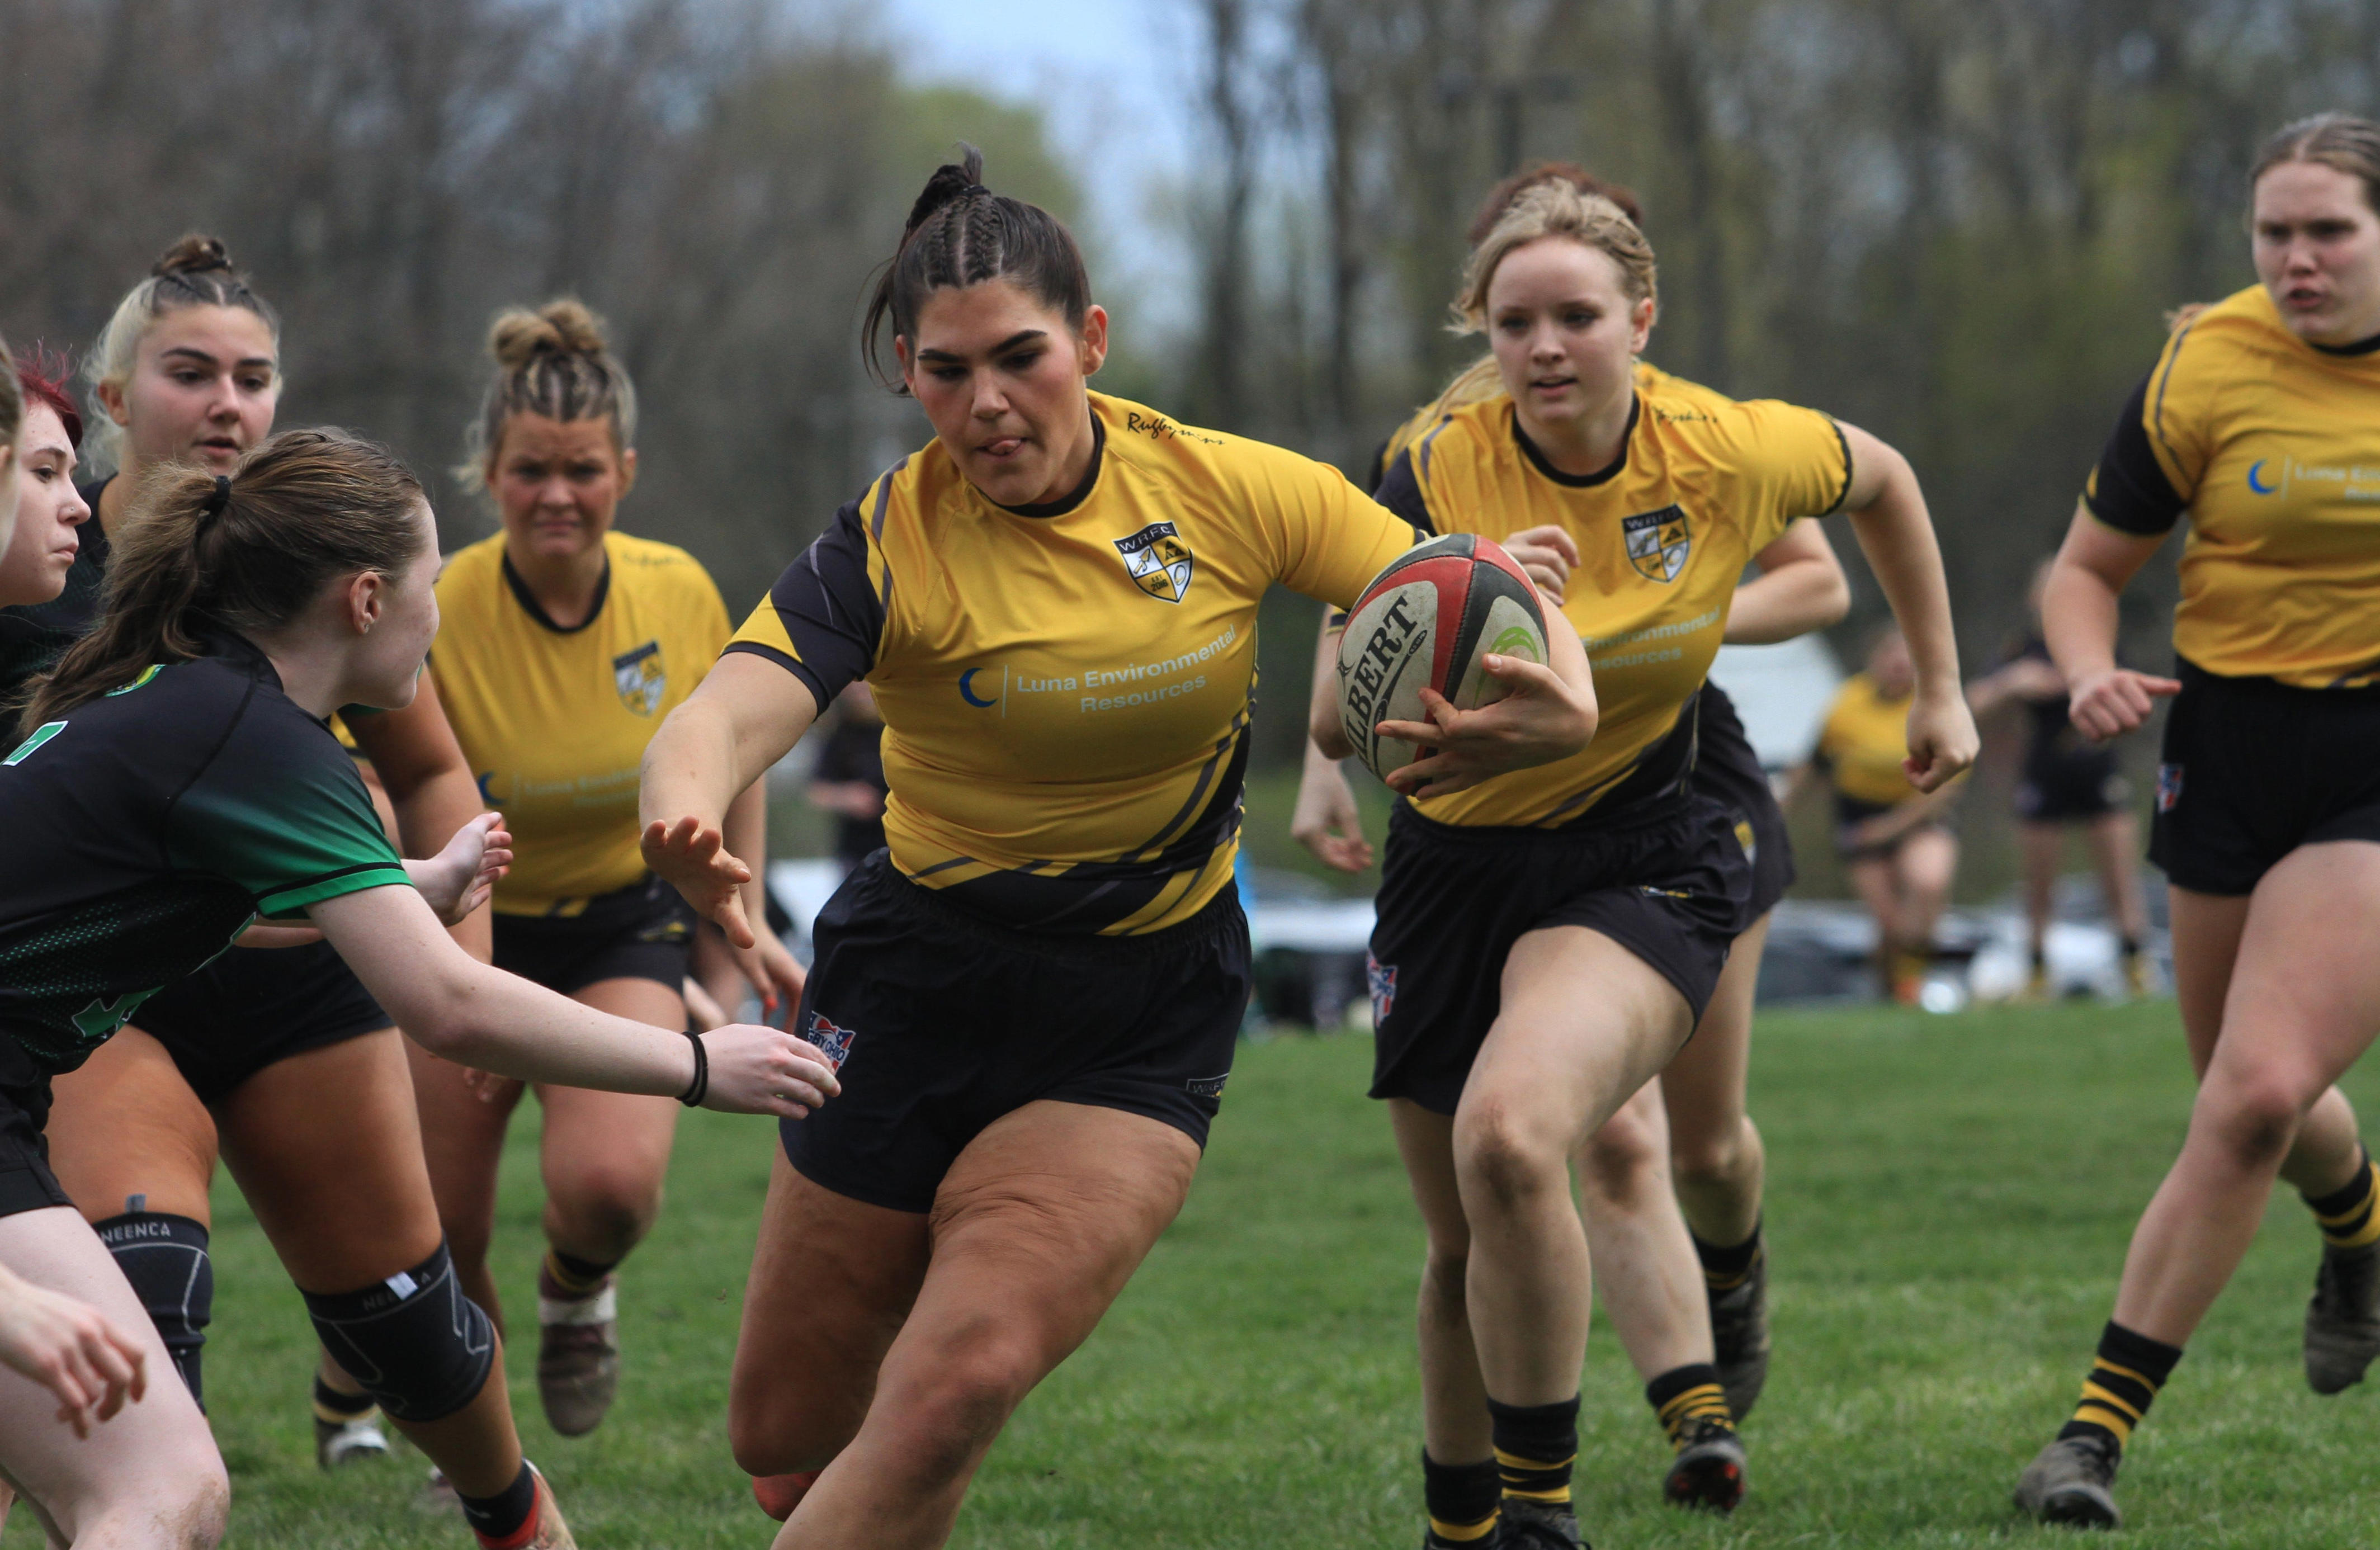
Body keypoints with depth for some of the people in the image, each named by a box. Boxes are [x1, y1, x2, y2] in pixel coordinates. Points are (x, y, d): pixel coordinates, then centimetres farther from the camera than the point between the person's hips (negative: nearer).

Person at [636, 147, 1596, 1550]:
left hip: (1147, 1023, -1)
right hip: (917, 994, 1)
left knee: (953, 1392, -22)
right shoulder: (890, 545, -14)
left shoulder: (1228, 490, -9)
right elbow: (729, 715, -29)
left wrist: (1563, 705, -29)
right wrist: (684, 822, -55)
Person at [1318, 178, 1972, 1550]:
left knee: (1509, 1139, -30)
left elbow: (1881, 478, 10)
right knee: (1463, 1248, 11)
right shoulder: (1437, 482, -17)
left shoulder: (1729, 455, -13)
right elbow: (1336, 723, -24)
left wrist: (1942, 689, 14)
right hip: (1457, 862, 3)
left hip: (1641, 866, -2)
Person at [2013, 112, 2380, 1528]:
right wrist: (2093, 672, -18)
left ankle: (2103, 1429, -11)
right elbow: (2087, 570, 2)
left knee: (2258, 1093, -18)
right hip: (2230, 754, 2)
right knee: (2256, 1104, 13)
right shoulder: (2204, 371, -7)